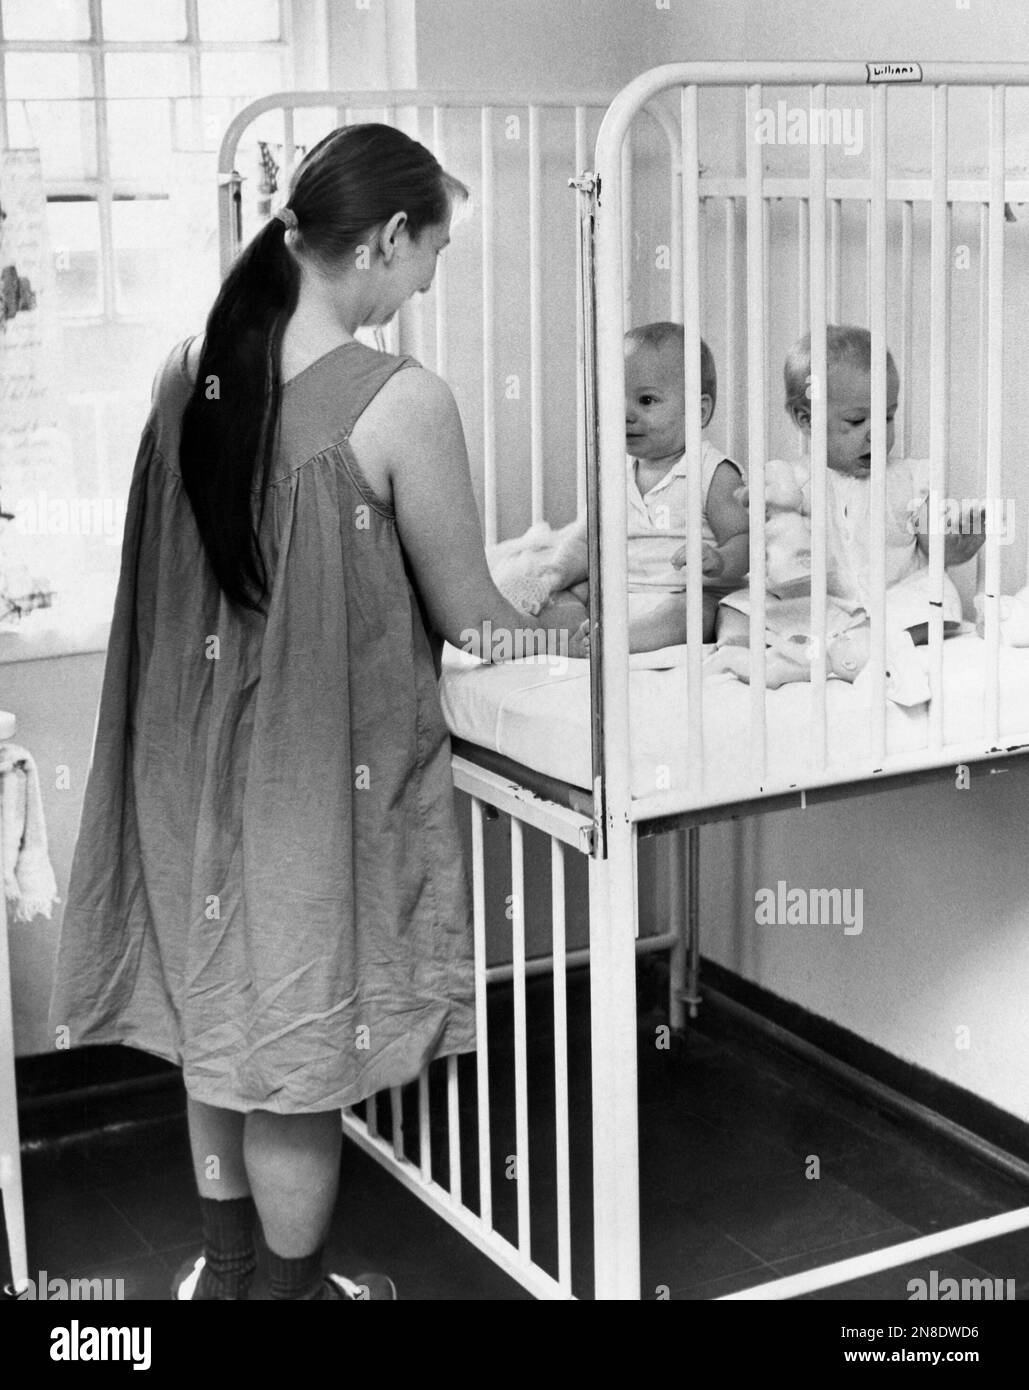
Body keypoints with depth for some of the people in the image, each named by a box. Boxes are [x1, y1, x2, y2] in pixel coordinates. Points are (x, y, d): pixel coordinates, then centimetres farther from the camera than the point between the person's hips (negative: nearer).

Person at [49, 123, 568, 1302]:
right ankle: (295, 1285, 32)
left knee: (223, 999, 23)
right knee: (301, 1041, 12)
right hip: (318, 766, -6)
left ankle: (223, 1267, 41)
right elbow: (467, 617, -11)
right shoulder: (400, 402, -21)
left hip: (197, 757, 6)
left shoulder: (190, 365, -3)